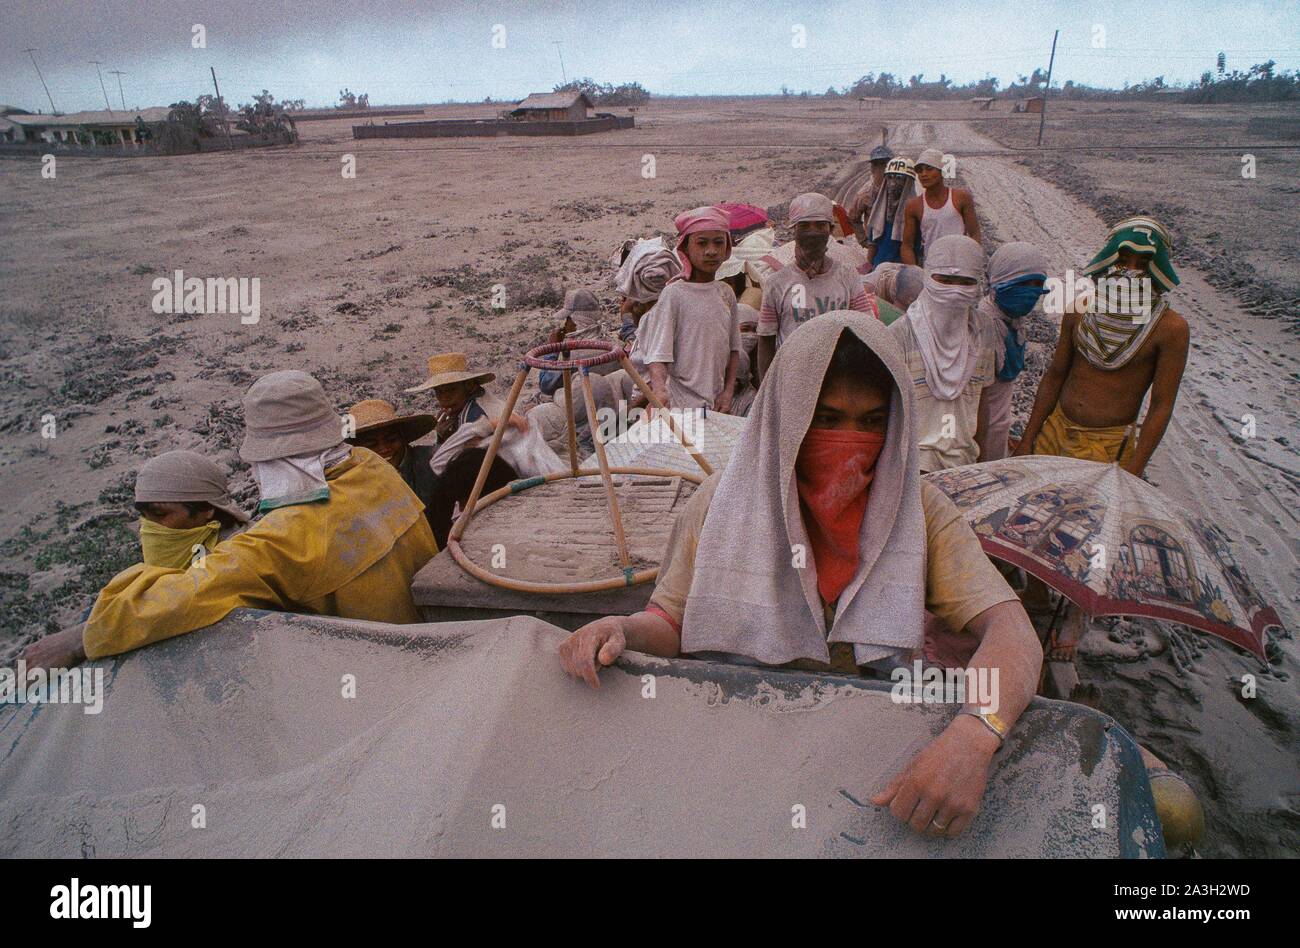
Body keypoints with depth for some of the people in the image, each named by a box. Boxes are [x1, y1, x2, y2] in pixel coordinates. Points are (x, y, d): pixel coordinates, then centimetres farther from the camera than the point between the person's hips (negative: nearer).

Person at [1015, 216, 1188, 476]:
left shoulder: (1171, 328, -12)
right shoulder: (1081, 309, -1)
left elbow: (1162, 406, -12)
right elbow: (1055, 375, 6)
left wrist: (1132, 475, -15)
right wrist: (1027, 440, 6)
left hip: (1109, 446, -4)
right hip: (1055, 428, 4)